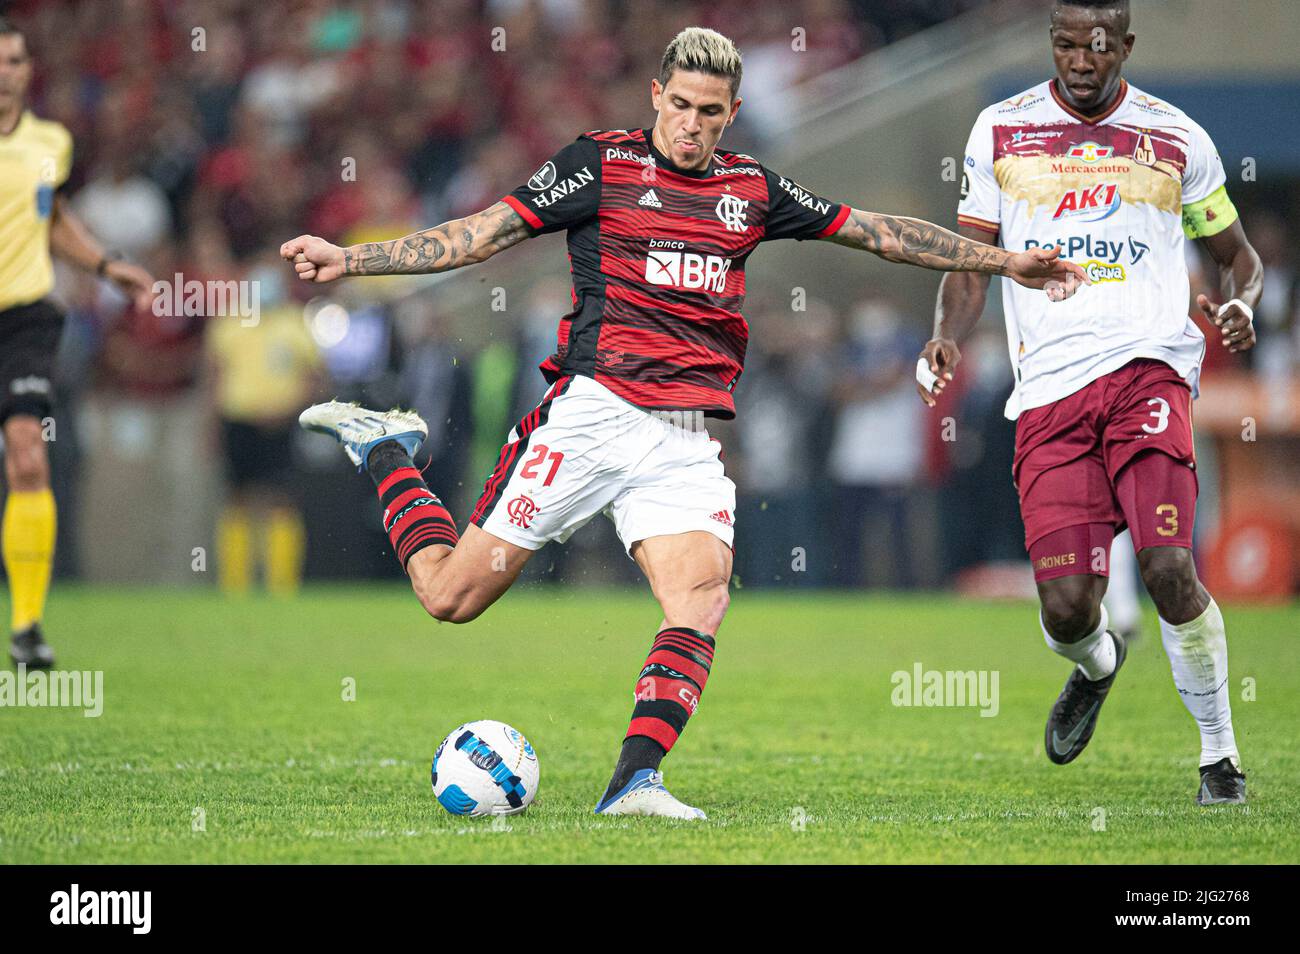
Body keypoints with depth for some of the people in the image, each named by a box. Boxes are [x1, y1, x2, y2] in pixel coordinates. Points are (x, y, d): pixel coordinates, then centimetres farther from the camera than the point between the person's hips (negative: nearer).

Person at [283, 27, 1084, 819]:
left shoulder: (751, 189, 14)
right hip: (590, 411, -3)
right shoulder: (601, 164, 2)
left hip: (687, 441, 3)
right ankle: (386, 452, 25)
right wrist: (348, 260, -7)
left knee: (703, 594, -21)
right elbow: (485, 234, 1)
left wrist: (1008, 263, 21)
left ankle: (635, 780, -23)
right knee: (452, 595, -3)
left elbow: (875, 231, 20)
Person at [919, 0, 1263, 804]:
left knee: (1168, 566, -21)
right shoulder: (1001, 131, 11)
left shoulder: (1175, 139, 8)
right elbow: (970, 261, 15)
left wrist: (1240, 306, -4)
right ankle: (1098, 665, 32)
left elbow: (1239, 256, 19)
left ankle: (1221, 754, -3)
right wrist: (951, 337, -5)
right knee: (1067, 605, -7)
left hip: (1147, 367, -1)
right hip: (1048, 387, 1)